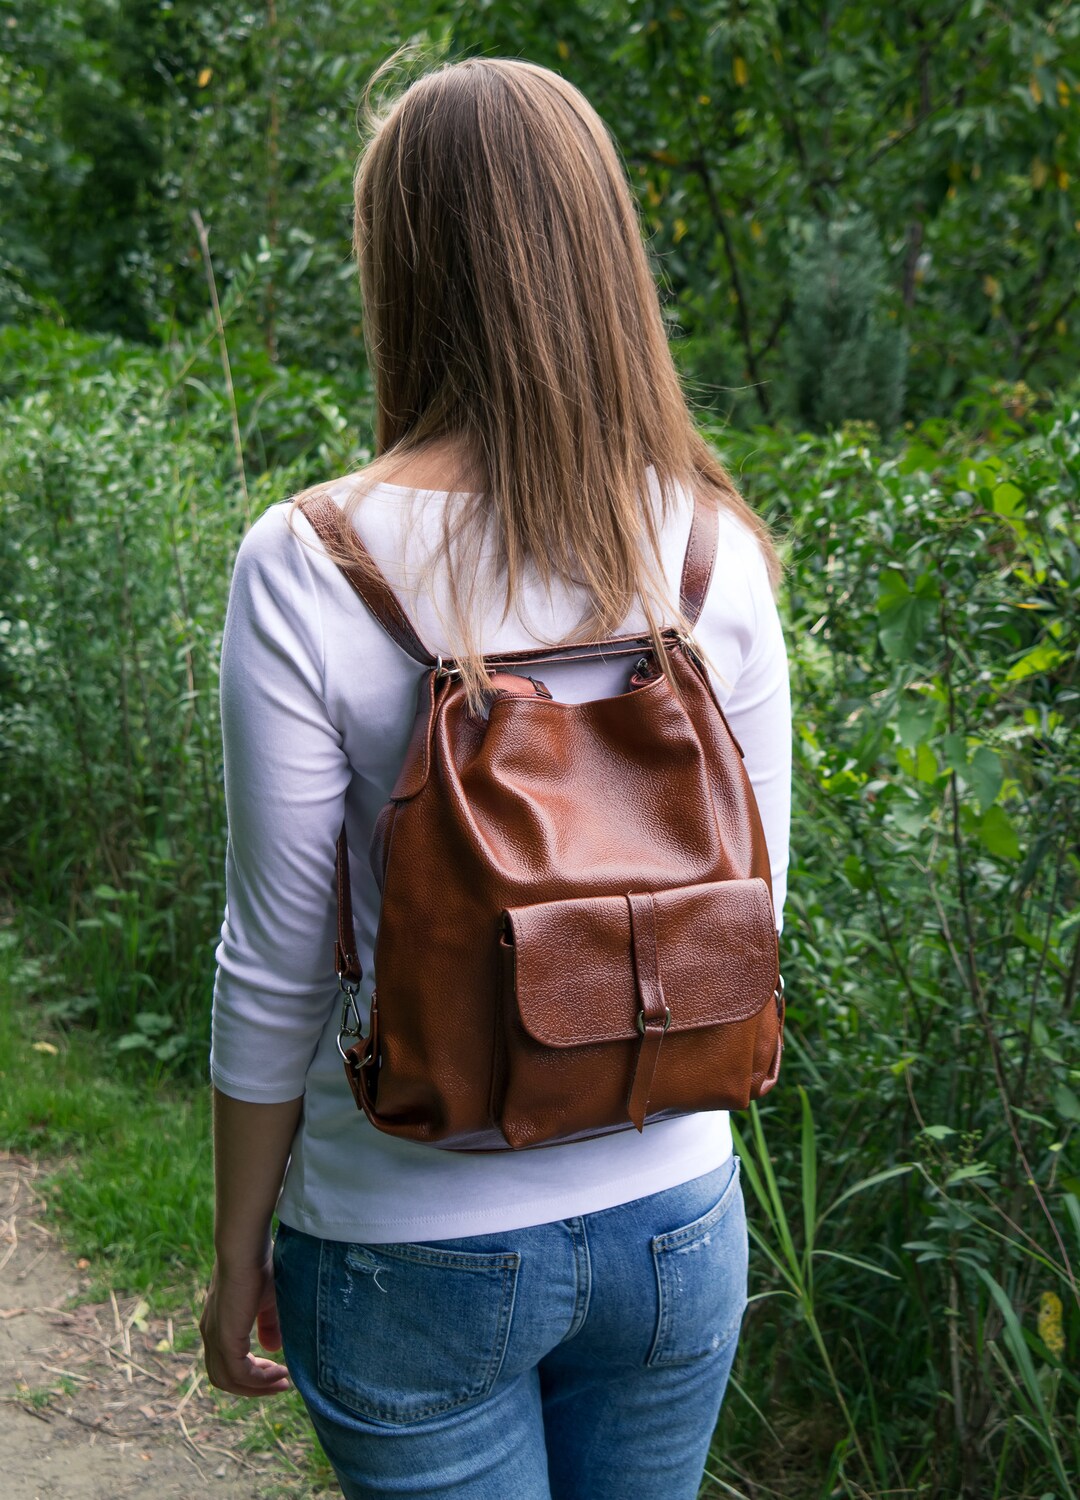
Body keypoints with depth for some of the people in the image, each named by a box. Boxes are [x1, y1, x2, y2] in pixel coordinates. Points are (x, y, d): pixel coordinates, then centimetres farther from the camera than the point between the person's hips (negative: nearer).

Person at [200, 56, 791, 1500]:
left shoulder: (311, 566, -18)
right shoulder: (716, 549, -9)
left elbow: (278, 967, -12)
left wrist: (238, 1249, 2)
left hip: (417, 1248, -3)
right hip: (675, 1219, 3)